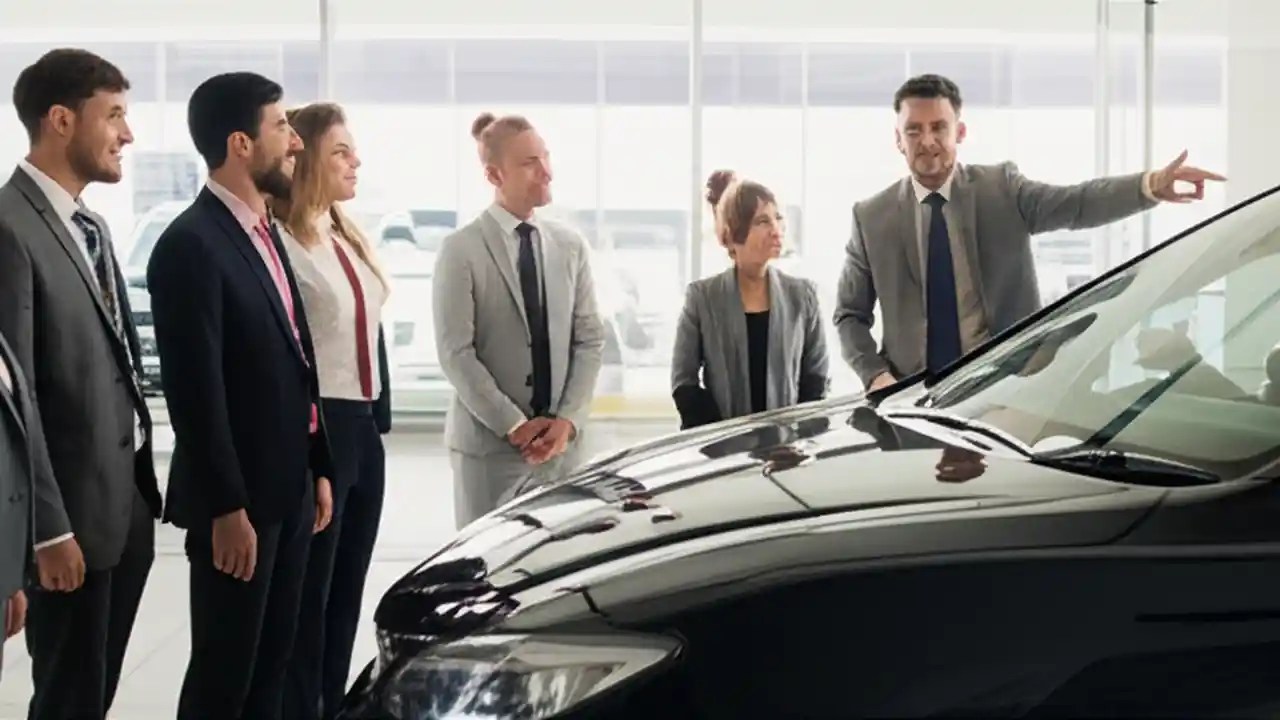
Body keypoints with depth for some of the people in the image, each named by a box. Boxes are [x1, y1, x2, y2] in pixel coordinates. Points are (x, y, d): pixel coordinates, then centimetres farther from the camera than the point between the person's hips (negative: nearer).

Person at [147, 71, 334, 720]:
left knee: (272, 660, 15)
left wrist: (317, 469, 15)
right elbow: (195, 392, -20)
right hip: (237, 498, -8)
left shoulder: (263, 232, 12)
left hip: (288, 488, 8)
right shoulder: (191, 244, -16)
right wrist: (226, 507, -20)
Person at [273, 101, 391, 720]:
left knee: (346, 591, 15)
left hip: (363, 429, 9)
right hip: (316, 431, -9)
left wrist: (375, 414, 15)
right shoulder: (284, 242, -14)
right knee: (307, 594, 0)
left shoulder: (347, 237, 15)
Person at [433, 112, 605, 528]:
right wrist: (514, 426, -13)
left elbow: (590, 340, 7)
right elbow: (455, 353, -9)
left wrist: (568, 420, -6)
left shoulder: (571, 246, 9)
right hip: (488, 443, -4)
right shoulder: (461, 251, -4)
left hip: (561, 440, 4)